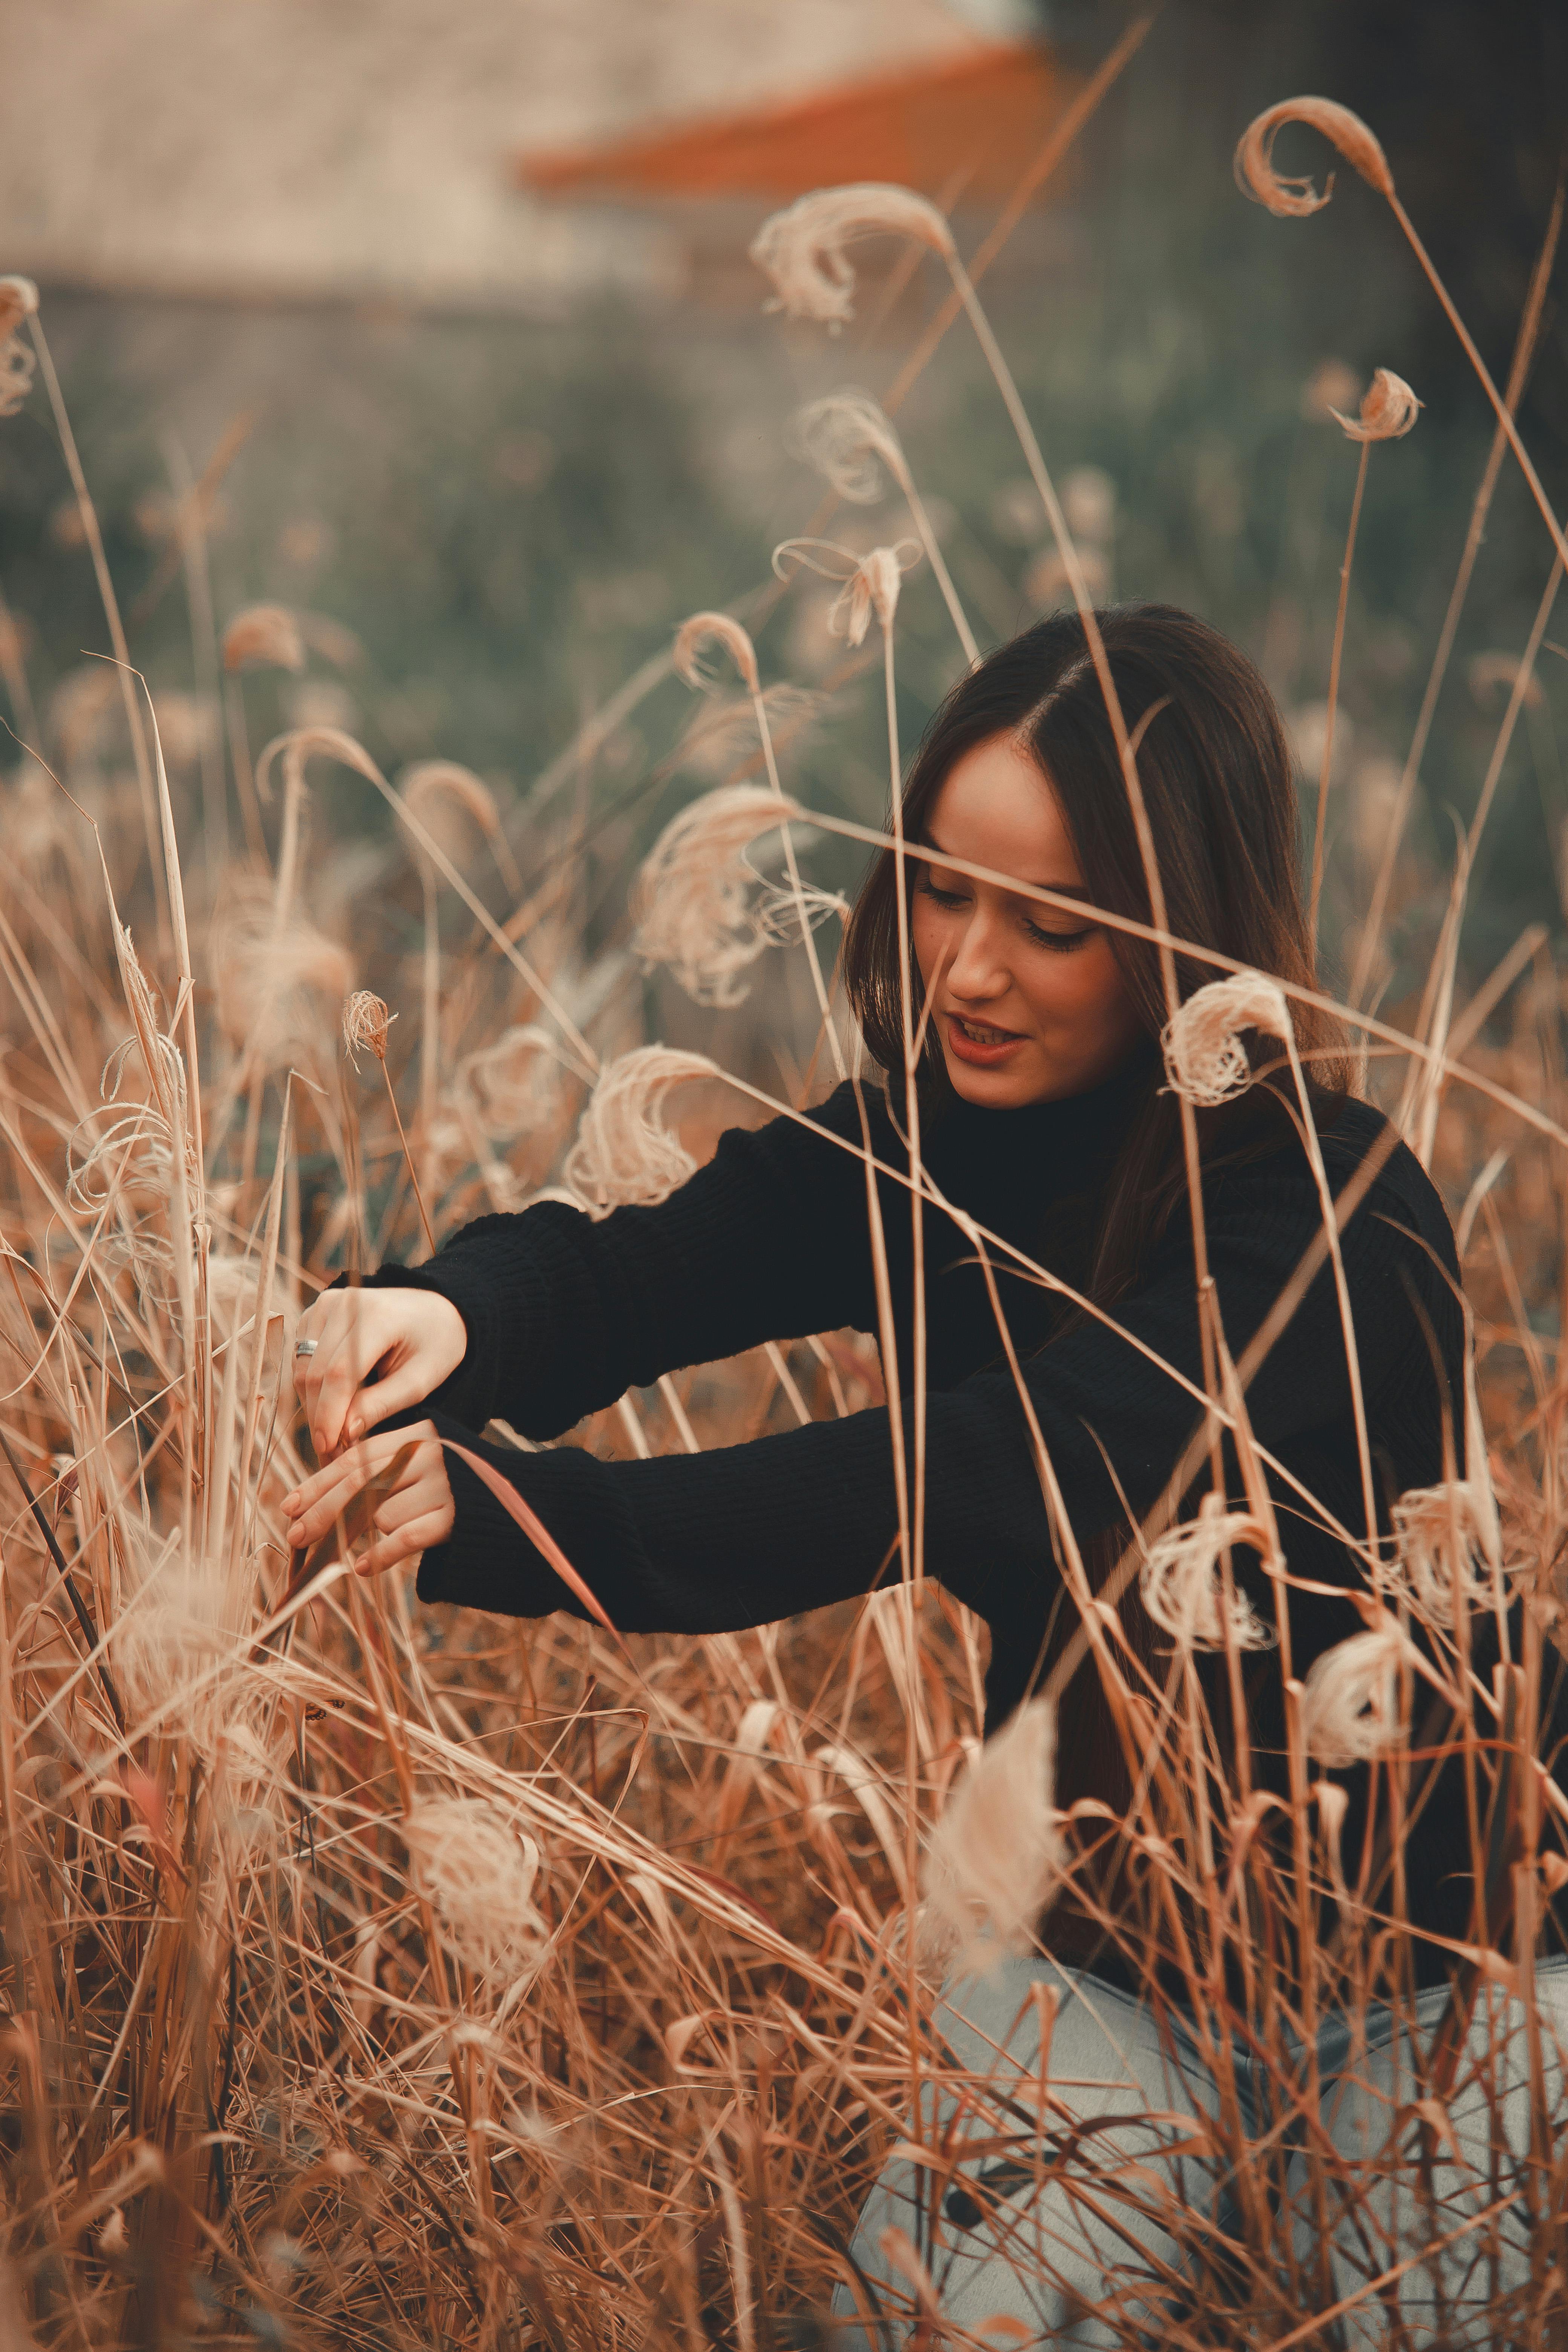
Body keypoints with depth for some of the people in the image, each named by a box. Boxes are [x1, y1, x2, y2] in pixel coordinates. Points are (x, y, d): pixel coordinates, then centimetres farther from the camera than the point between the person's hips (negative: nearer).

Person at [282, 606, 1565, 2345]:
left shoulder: (1334, 1229, -26)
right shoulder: (923, 1147, -5)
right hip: (1089, 1951, 4)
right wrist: (454, 1315, -42)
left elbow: (974, 1474, -38)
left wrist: (502, 1518, -47)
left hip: (1406, 1987, -4)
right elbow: (630, 1272, -18)